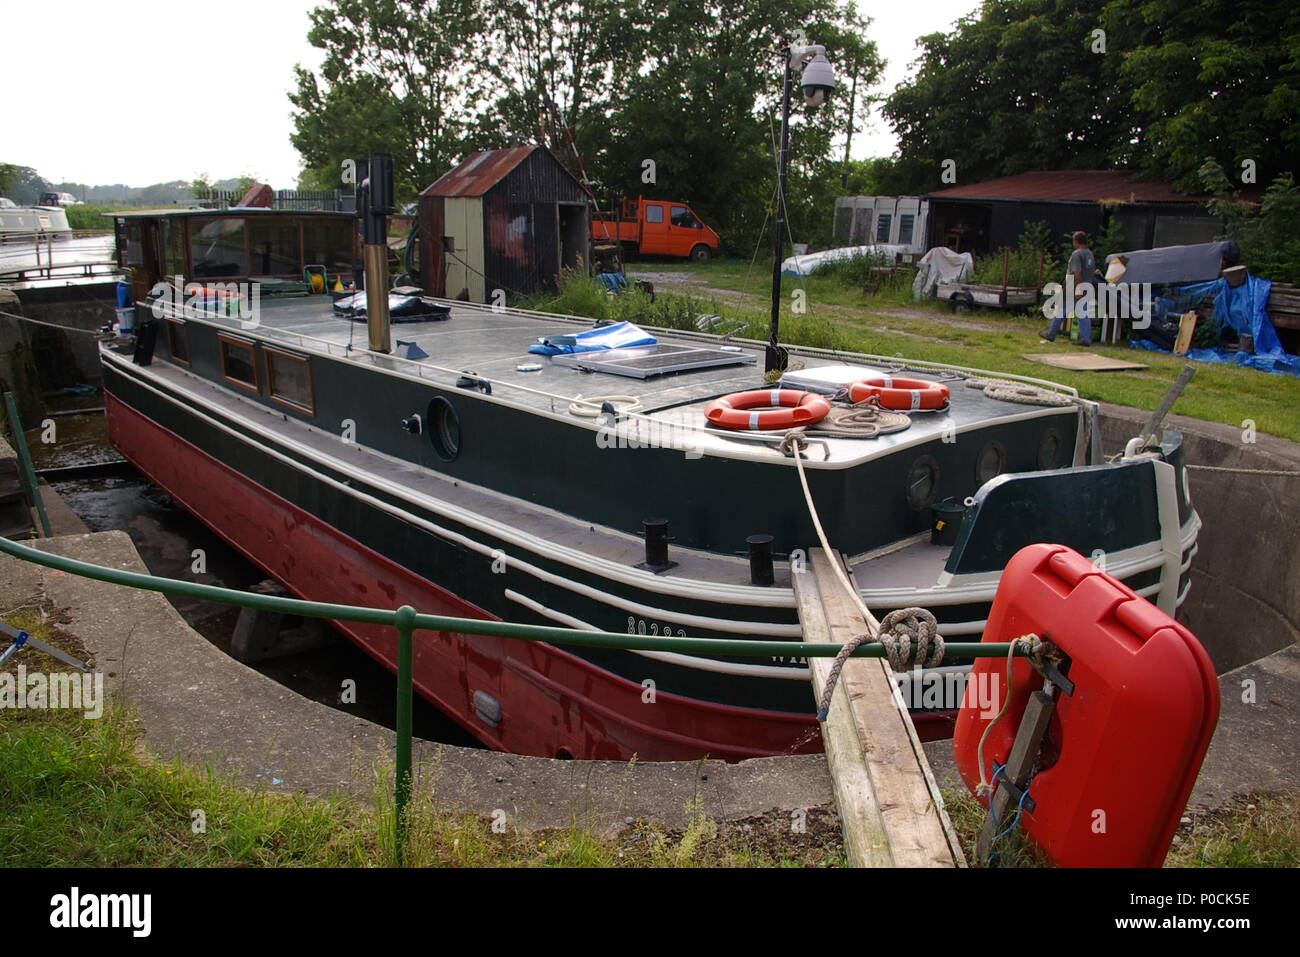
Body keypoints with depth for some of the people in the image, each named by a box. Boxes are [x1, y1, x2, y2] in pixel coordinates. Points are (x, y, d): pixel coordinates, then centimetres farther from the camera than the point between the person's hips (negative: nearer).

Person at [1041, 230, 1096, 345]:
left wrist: (1077, 291, -24)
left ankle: (1051, 334, 13)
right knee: (1084, 313, 5)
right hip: (1088, 287, 8)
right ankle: (1086, 339, -1)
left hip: (1075, 289, -8)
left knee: (1061, 311, 4)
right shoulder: (1090, 254, 16)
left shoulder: (1076, 254, -13)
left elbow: (1077, 273, -21)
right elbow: (1093, 272, 19)